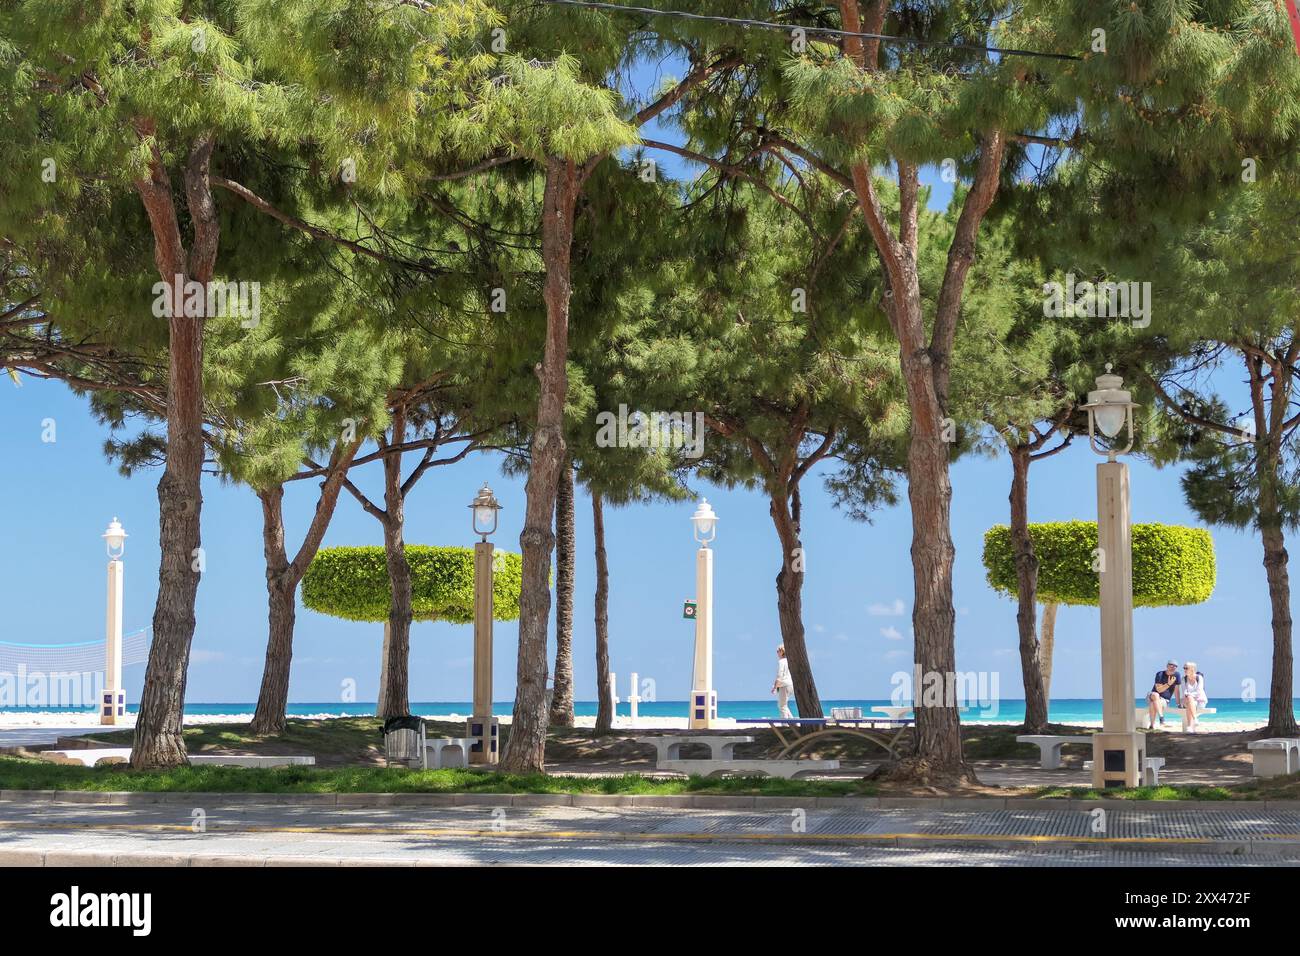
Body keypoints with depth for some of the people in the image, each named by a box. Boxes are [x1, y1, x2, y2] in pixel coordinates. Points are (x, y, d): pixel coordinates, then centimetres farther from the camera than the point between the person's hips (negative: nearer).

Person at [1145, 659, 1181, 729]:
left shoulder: (1176, 675, -1)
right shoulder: (1160, 674, -7)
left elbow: (1176, 690, 3)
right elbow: (1159, 690, -15)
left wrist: (1178, 703, -1)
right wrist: (1169, 684, -26)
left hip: (1164, 700, 0)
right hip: (1152, 697, 0)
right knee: (1155, 695, -38)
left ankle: (1152, 725, -34)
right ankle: (1161, 718, -44)